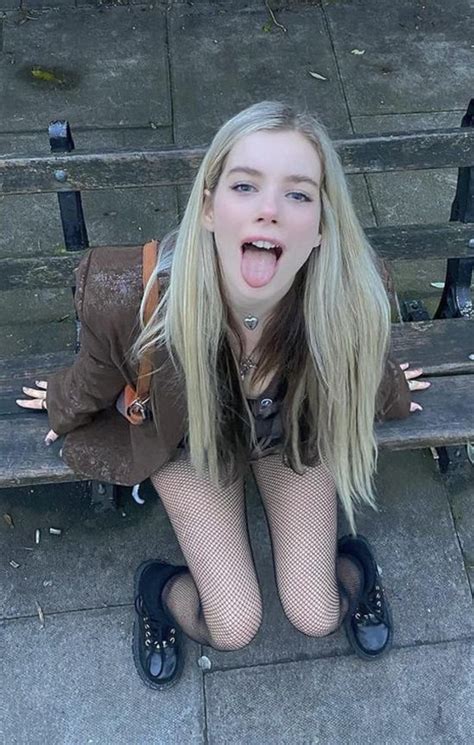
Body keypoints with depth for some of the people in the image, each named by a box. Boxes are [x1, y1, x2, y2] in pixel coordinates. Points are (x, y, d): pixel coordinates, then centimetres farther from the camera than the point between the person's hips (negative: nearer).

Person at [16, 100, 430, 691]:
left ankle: (352, 563, 36)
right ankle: (159, 590, 29)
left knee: (314, 618, 3)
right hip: (192, 435, -1)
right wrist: (67, 407, 10)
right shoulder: (131, 296, -39)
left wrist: (388, 393, 14)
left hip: (295, 432, 1)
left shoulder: (351, 294, -36)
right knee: (233, 629, -2)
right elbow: (98, 373, -12)